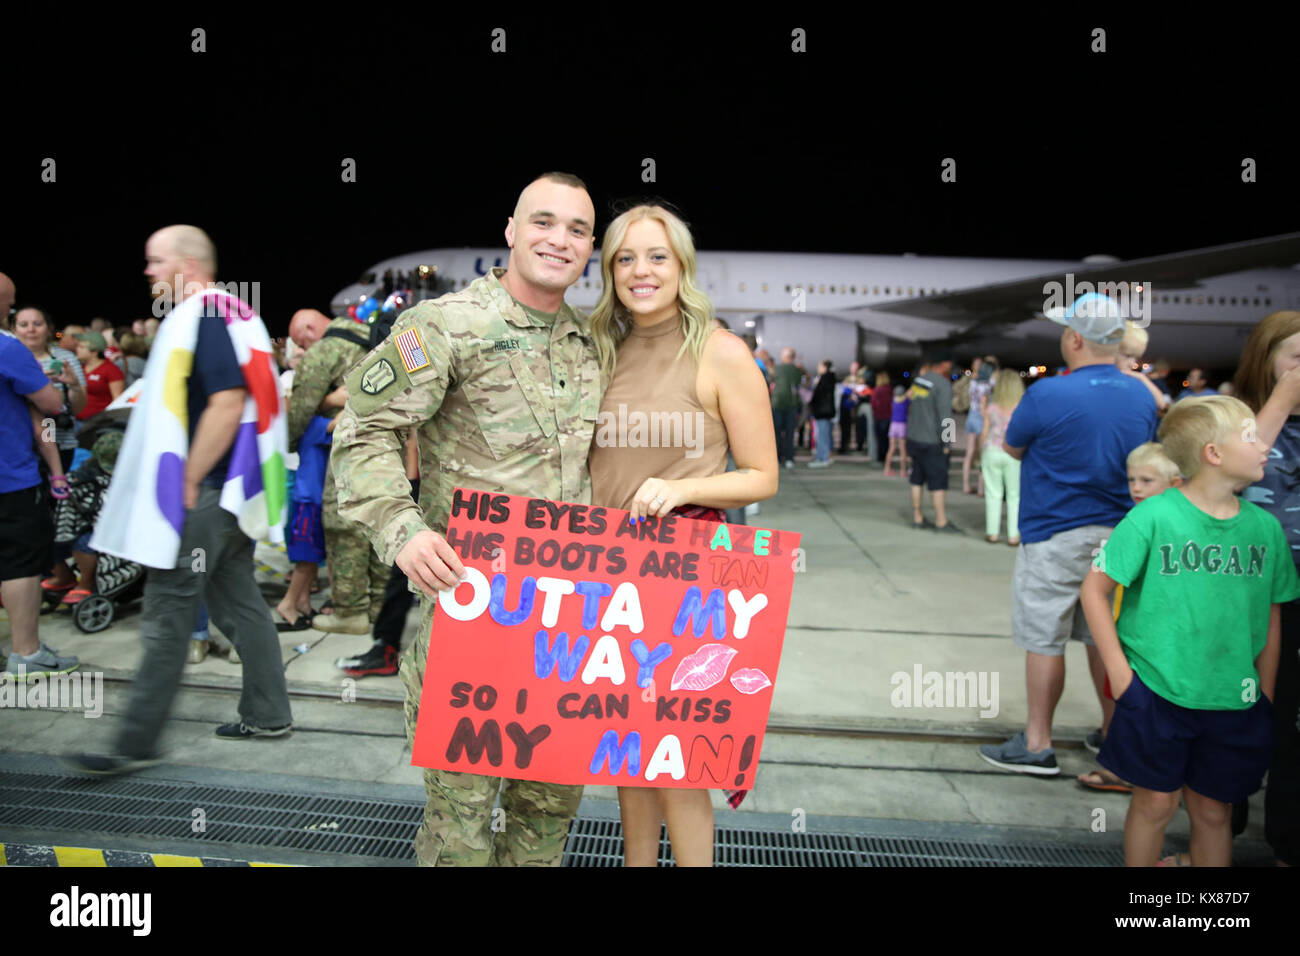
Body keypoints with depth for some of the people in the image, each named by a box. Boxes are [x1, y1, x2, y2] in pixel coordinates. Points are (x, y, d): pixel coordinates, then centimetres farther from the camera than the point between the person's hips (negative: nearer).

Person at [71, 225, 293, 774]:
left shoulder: (204, 318, -14)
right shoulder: (232, 314, 17)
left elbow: (227, 404, -25)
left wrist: (189, 482, -19)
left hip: (202, 495, -10)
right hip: (229, 494, 10)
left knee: (167, 617, -3)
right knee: (239, 602, 14)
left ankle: (137, 744, 7)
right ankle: (268, 715, 22)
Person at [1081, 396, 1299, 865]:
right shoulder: (1153, 517, -13)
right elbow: (1094, 590, -9)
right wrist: (1119, 672, -10)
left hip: (1234, 703, 4)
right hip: (1157, 692, -3)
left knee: (1214, 810, 14)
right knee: (1155, 802, 9)